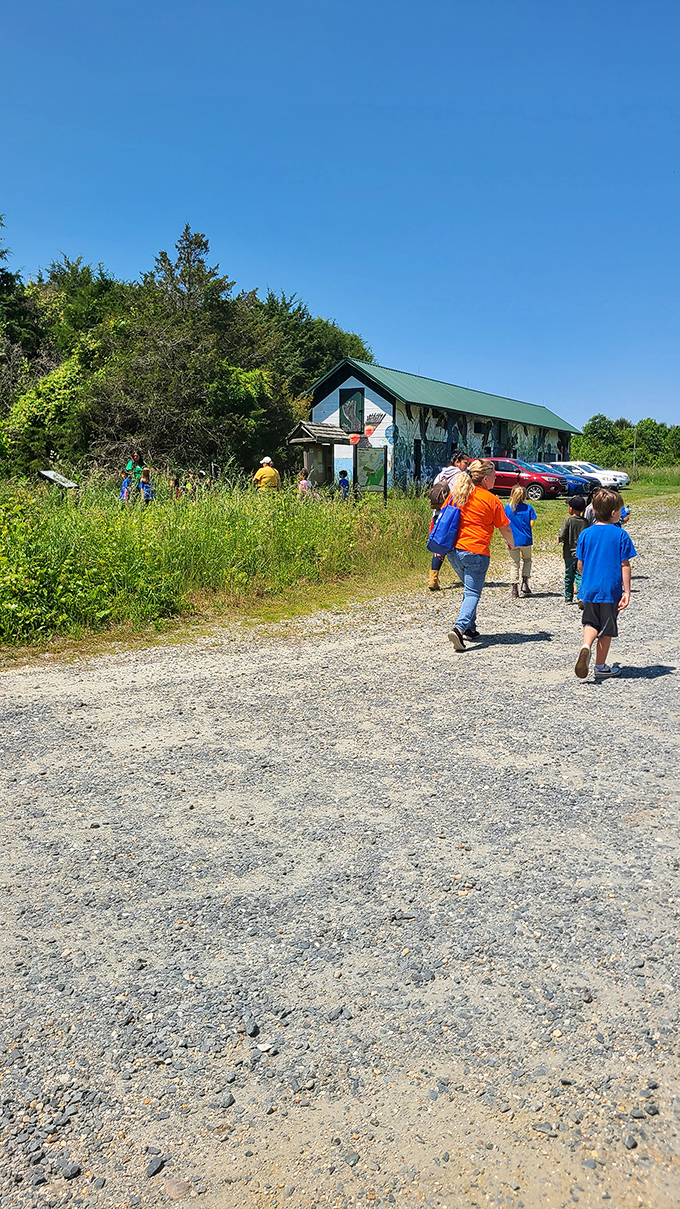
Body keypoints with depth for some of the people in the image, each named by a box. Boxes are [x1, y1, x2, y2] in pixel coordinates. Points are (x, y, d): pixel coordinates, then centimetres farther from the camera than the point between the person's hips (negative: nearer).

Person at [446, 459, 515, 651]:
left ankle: (469, 628, 24)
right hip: (476, 552, -6)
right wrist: (511, 543, 23)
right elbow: (505, 529, 2)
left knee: (469, 589, 22)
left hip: (454, 550, 6)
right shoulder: (491, 500, -5)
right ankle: (460, 627, -23)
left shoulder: (457, 493, 8)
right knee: (473, 592, -4)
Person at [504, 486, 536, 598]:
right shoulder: (528, 508, -4)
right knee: (527, 560, 22)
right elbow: (532, 524, -6)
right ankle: (525, 583, 9)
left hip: (512, 541, 1)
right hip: (526, 540, 0)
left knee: (515, 564, 11)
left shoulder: (507, 508, -3)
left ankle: (514, 588, 4)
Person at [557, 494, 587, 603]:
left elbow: (562, 536, -17)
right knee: (579, 575, 5)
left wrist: (559, 538, 4)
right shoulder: (585, 522, -1)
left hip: (569, 553, -2)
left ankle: (569, 597, 16)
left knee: (569, 576, 9)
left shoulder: (568, 520, -11)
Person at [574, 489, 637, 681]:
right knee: (606, 629, 10)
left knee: (591, 622, 16)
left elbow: (580, 565, 6)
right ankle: (601, 666, 17)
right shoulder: (620, 535, -7)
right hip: (611, 589, -2)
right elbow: (625, 565, -7)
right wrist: (626, 591, -4)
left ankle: (586, 646, -14)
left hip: (590, 588, 3)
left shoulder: (585, 534, 1)